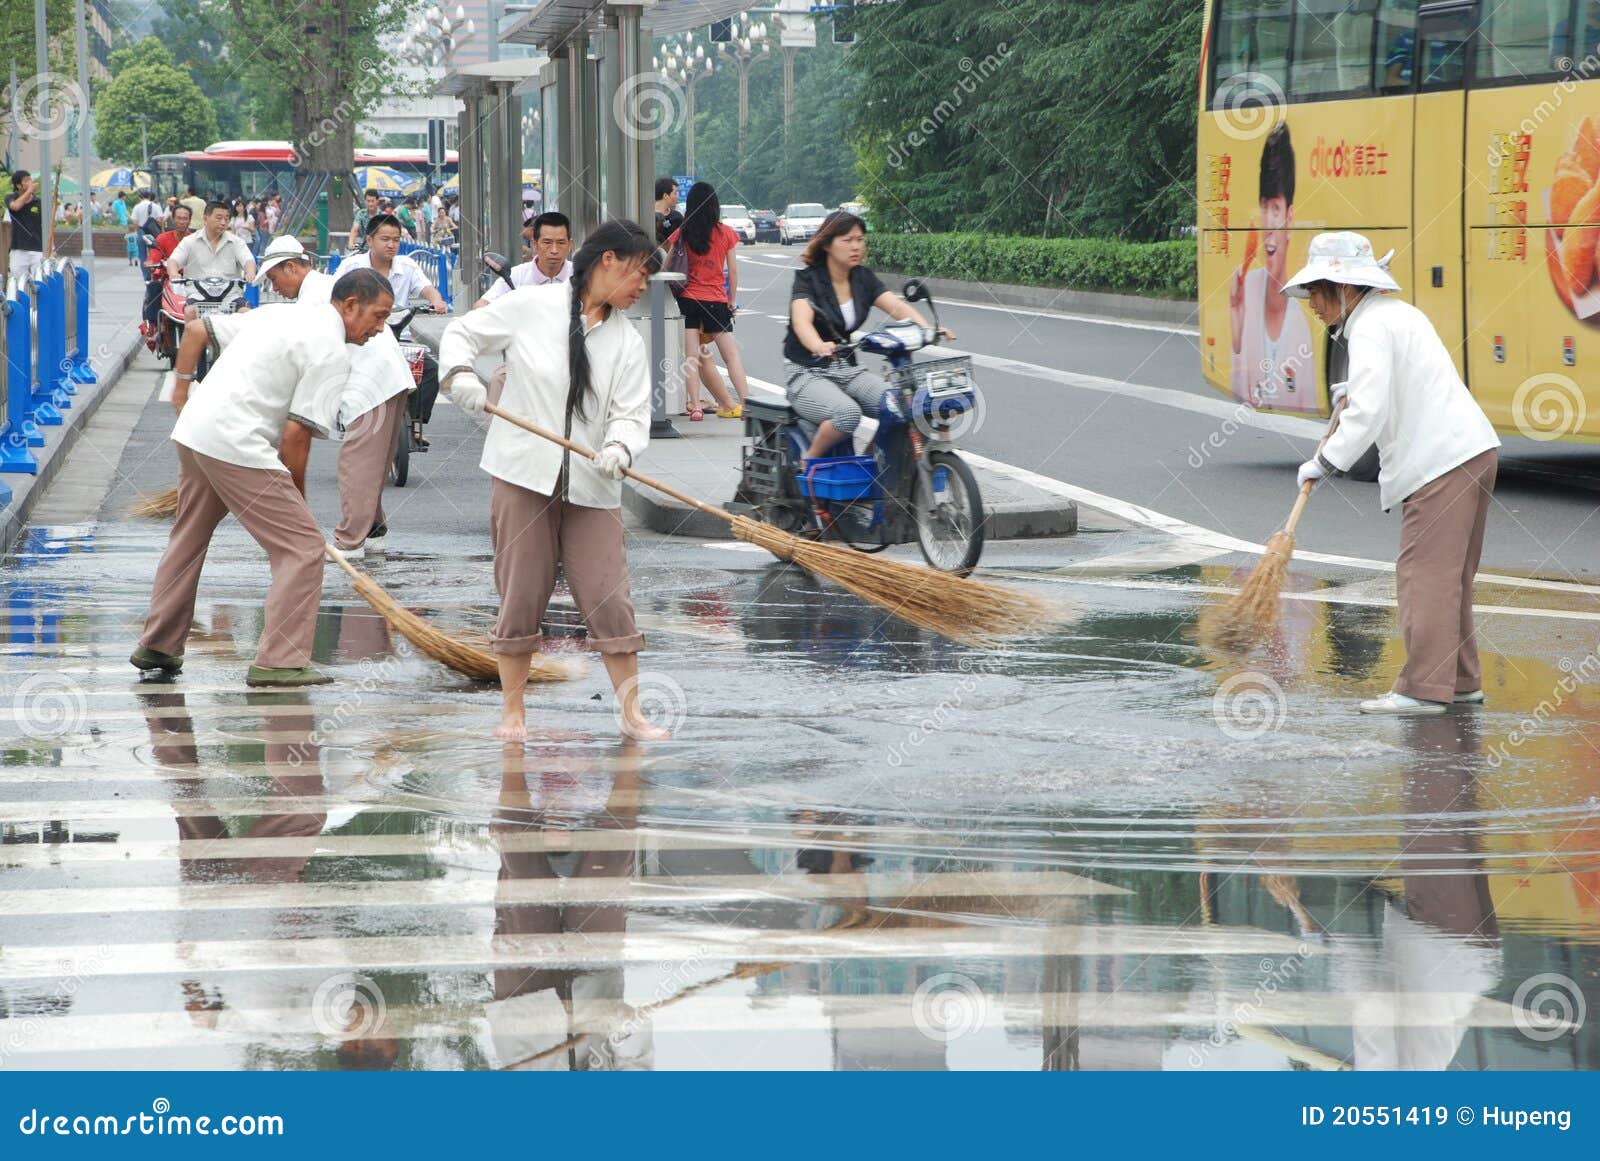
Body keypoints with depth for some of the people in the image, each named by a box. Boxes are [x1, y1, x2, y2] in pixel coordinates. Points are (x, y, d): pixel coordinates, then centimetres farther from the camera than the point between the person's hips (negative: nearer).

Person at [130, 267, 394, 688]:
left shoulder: (278, 312, 19)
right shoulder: (332, 354, -7)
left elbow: (198, 329, 26)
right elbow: (296, 434, -12)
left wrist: (183, 384, 37)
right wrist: (296, 493, 0)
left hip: (192, 429, 9)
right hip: (237, 446, -9)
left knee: (188, 539, 25)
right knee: (302, 545, -5)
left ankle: (158, 646, 35)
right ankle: (280, 661, -7)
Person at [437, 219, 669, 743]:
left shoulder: (628, 342, 7)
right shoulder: (532, 306, -1)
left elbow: (632, 414, -2)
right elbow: (462, 332, 8)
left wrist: (619, 449, -24)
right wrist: (461, 373, -13)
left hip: (593, 485, 2)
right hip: (524, 474, -2)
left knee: (609, 596, -1)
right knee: (521, 594, 3)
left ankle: (631, 711, 6)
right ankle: (512, 710, 14)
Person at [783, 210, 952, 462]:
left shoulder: (863, 278, 6)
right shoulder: (808, 278, -10)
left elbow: (897, 307, -8)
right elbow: (801, 320, -29)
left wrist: (927, 329, -30)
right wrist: (818, 346, -52)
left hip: (847, 370, 6)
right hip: (807, 374, -6)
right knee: (847, 413, -34)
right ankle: (807, 464, -12)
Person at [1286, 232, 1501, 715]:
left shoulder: (1370, 328, -13)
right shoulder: (1397, 312, 20)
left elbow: (1369, 412, -22)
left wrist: (1325, 462, -14)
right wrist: (1355, 389, 29)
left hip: (1440, 461, -10)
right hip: (1471, 448, 10)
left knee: (1424, 575, -10)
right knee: (1450, 575, 15)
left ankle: (1423, 688, -13)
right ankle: (1461, 680, 20)